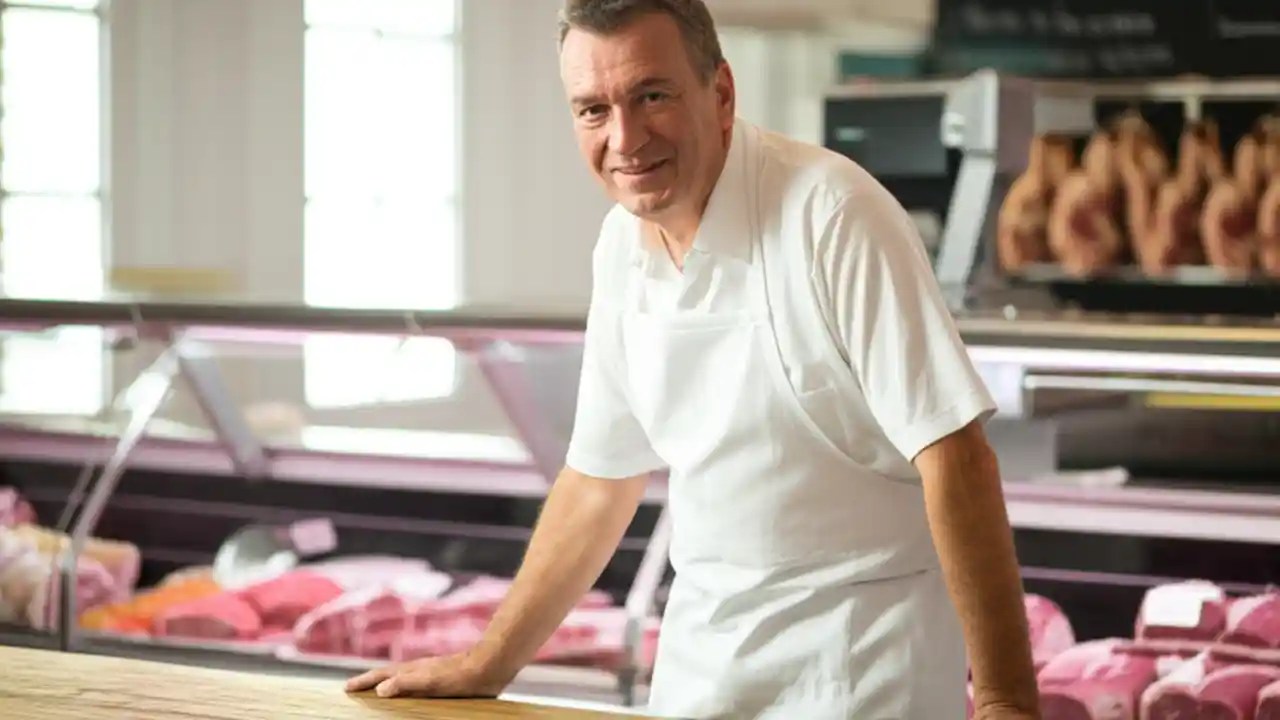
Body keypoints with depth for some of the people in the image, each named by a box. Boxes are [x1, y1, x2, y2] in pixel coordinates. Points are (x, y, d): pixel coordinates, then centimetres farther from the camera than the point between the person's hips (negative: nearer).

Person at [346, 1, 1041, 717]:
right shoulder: (621, 244, 2)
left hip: (859, 650, -6)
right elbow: (601, 476, 13)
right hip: (704, 647, 6)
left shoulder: (832, 215, -19)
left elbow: (954, 453, -22)